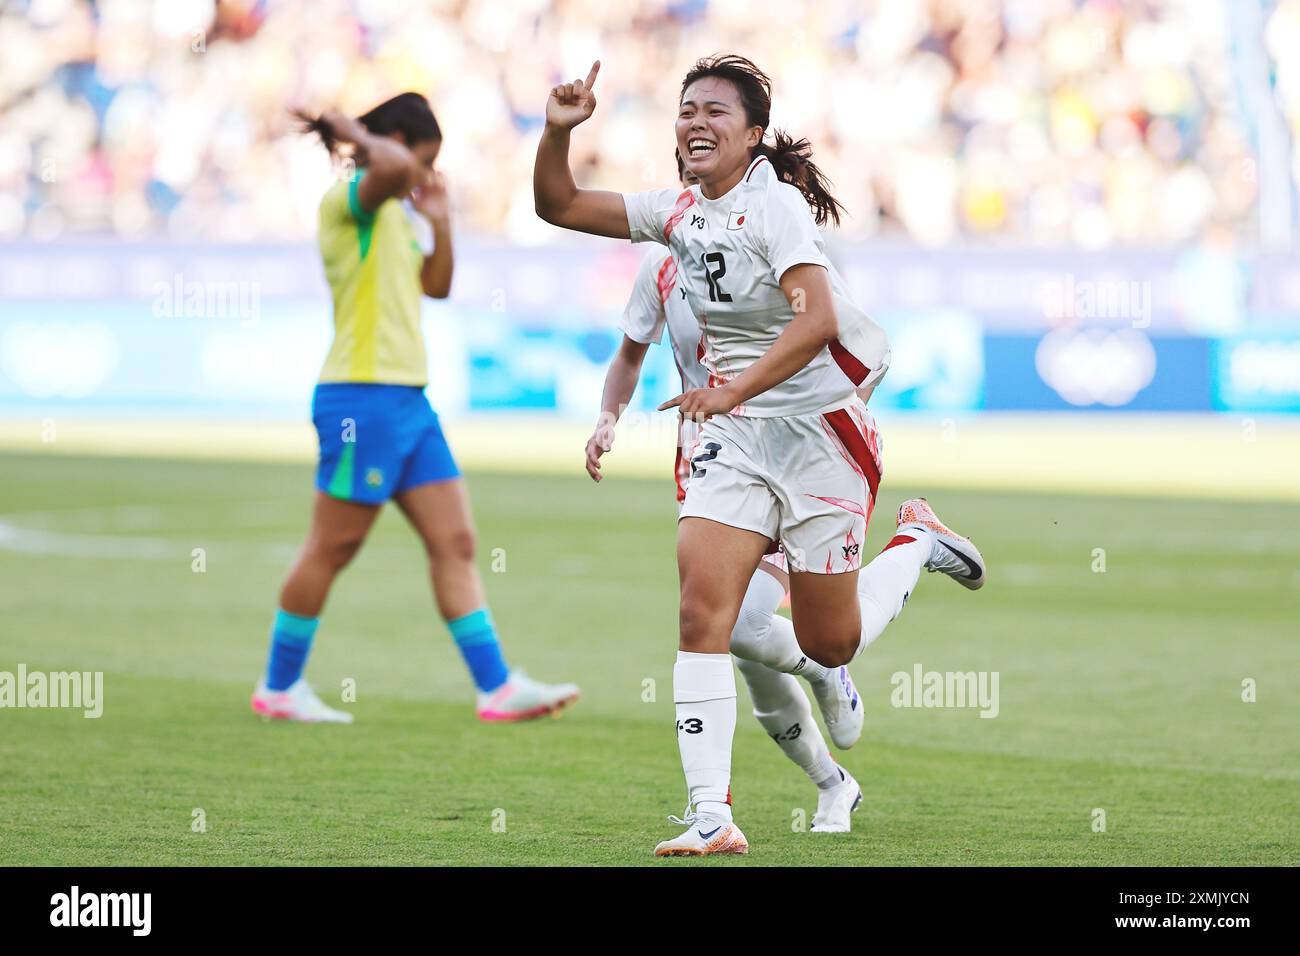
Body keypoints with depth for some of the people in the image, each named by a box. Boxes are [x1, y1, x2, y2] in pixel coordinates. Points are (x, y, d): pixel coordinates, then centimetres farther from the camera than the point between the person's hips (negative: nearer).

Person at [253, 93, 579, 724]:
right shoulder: (348, 201, -10)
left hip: (408, 400, 10)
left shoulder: (396, 215, 19)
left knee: (455, 543, 4)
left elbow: (436, 285, 29)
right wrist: (357, 134, -14)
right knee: (332, 549, -2)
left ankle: (497, 687, 3)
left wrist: (438, 222, 19)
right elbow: (394, 167, -32)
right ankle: (278, 688, 9)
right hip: (361, 396, -10)